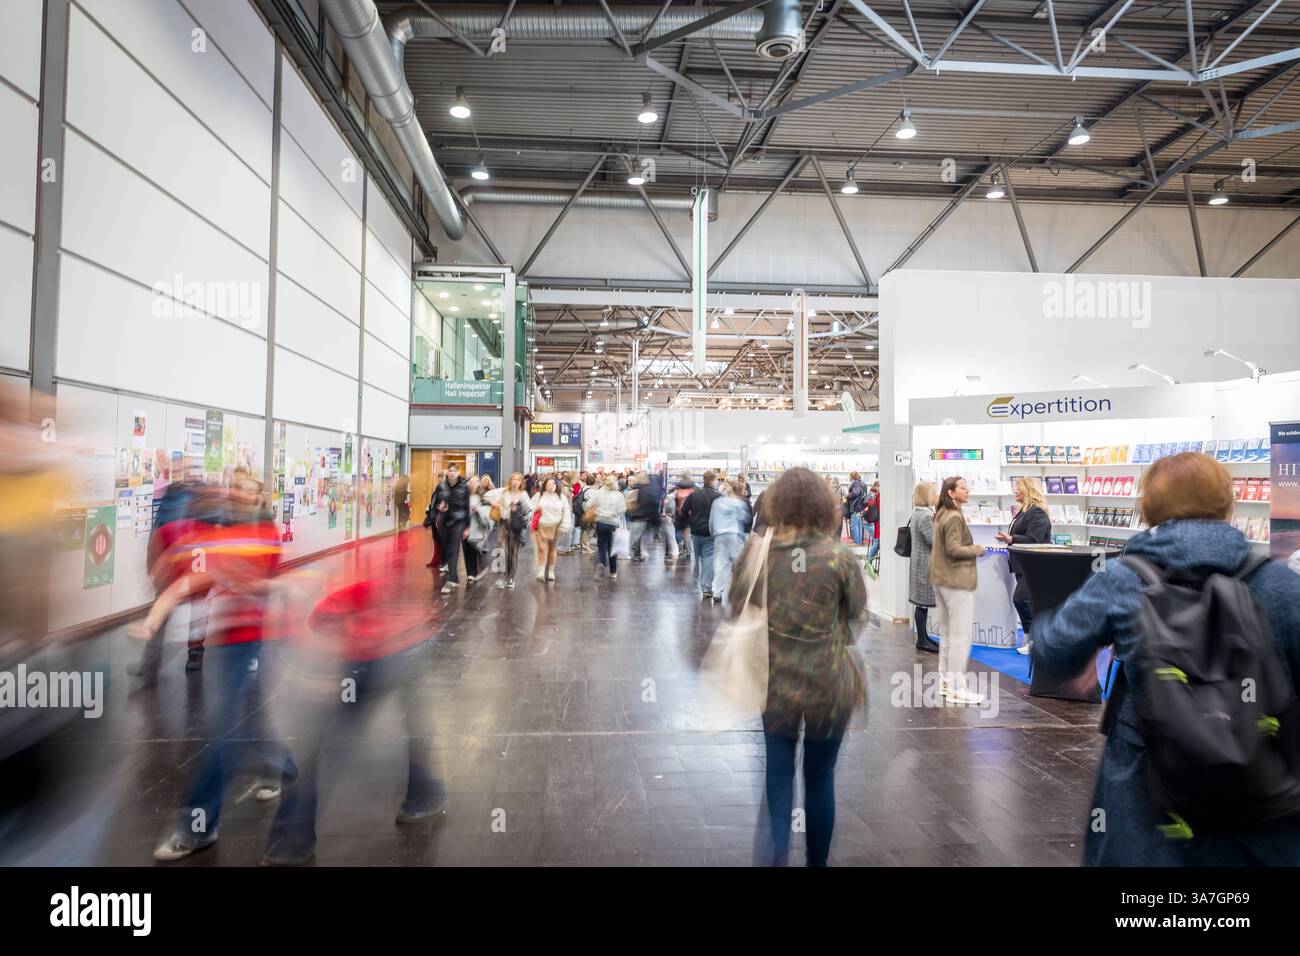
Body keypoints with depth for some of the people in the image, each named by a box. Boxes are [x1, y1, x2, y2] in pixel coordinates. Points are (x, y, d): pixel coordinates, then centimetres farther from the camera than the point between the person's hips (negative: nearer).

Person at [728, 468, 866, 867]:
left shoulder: (755, 549, -10)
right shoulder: (840, 556, -13)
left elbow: (735, 606, 1)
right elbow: (858, 613, 0)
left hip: (773, 681, 0)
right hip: (829, 684, 0)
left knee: (778, 774, 15)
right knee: (820, 777, 18)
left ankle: (776, 850, -1)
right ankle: (818, 860, 33)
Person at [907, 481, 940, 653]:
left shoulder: (917, 513, 11)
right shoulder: (926, 516, -20)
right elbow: (934, 541, -20)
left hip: (920, 563, 10)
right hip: (925, 564, -10)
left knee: (922, 602, 15)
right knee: (923, 603, -2)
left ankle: (923, 636, 22)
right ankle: (922, 641, 5)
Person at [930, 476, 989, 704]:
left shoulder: (942, 515, 12)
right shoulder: (954, 517, -18)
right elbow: (954, 549, -22)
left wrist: (972, 547, 9)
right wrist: (978, 550, -8)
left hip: (941, 580, 10)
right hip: (957, 581, -10)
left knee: (946, 633, 16)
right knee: (960, 635, -4)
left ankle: (945, 681, 24)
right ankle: (956, 689, 0)